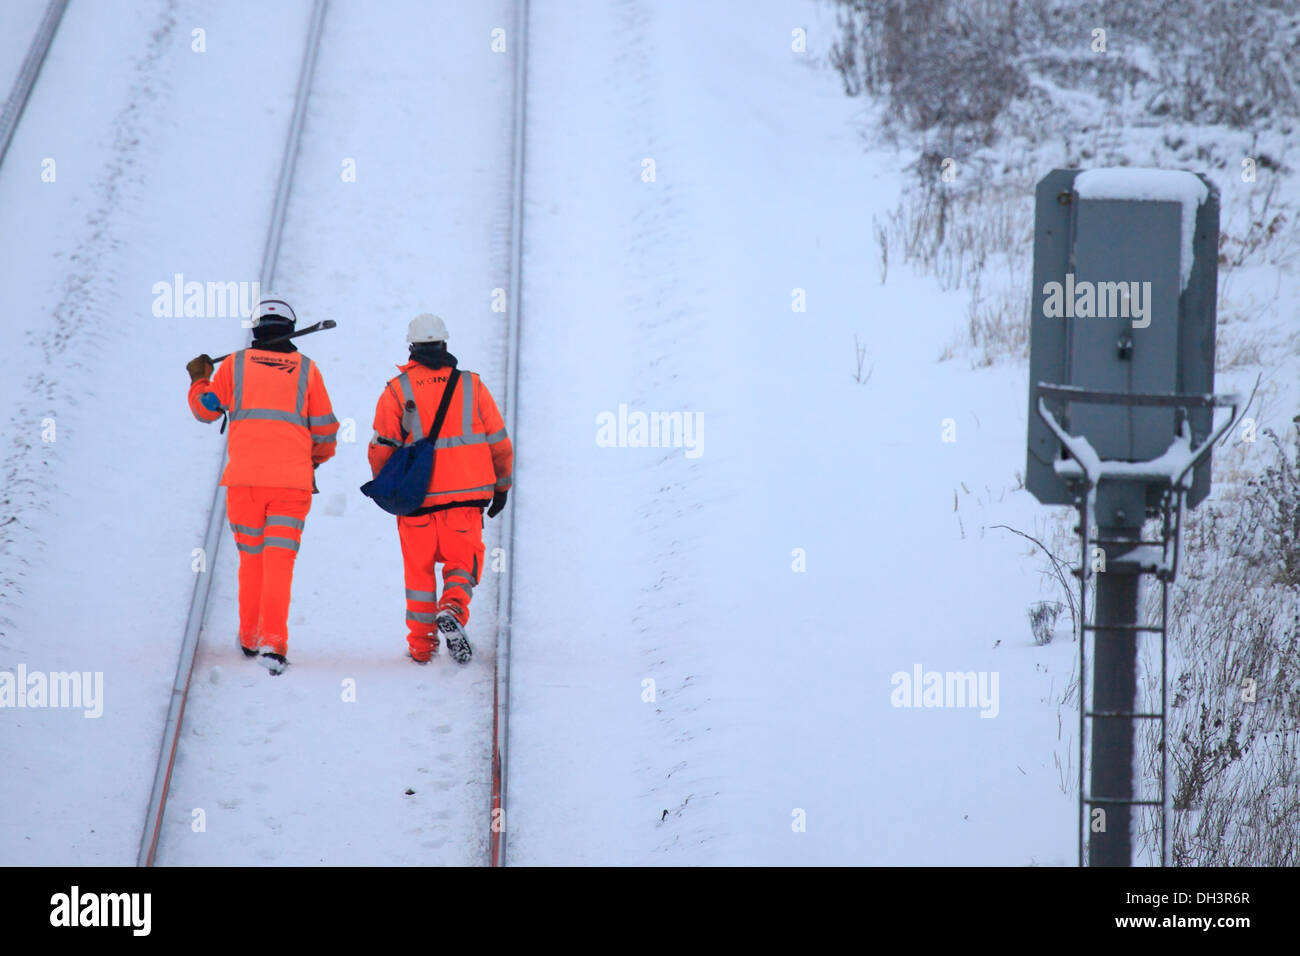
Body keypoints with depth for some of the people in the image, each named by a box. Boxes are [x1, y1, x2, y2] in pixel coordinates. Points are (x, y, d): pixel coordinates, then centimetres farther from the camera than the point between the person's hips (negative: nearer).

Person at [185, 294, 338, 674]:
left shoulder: (235, 364, 6)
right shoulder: (306, 369, 6)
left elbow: (206, 408, 13)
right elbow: (324, 429, 10)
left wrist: (199, 378, 32)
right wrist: (317, 458, 31)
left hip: (245, 477, 1)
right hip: (291, 479, -1)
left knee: (251, 557, 17)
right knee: (279, 561, -4)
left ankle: (249, 638, 26)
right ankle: (273, 642, -18)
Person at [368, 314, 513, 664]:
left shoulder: (397, 390, -3)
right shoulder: (471, 385, 3)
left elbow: (381, 449, -4)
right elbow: (499, 443, 6)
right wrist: (501, 487, 18)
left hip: (416, 497, 0)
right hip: (465, 496, 0)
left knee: (420, 569, 13)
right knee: (461, 562, 10)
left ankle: (422, 644, 13)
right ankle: (453, 609, -20)